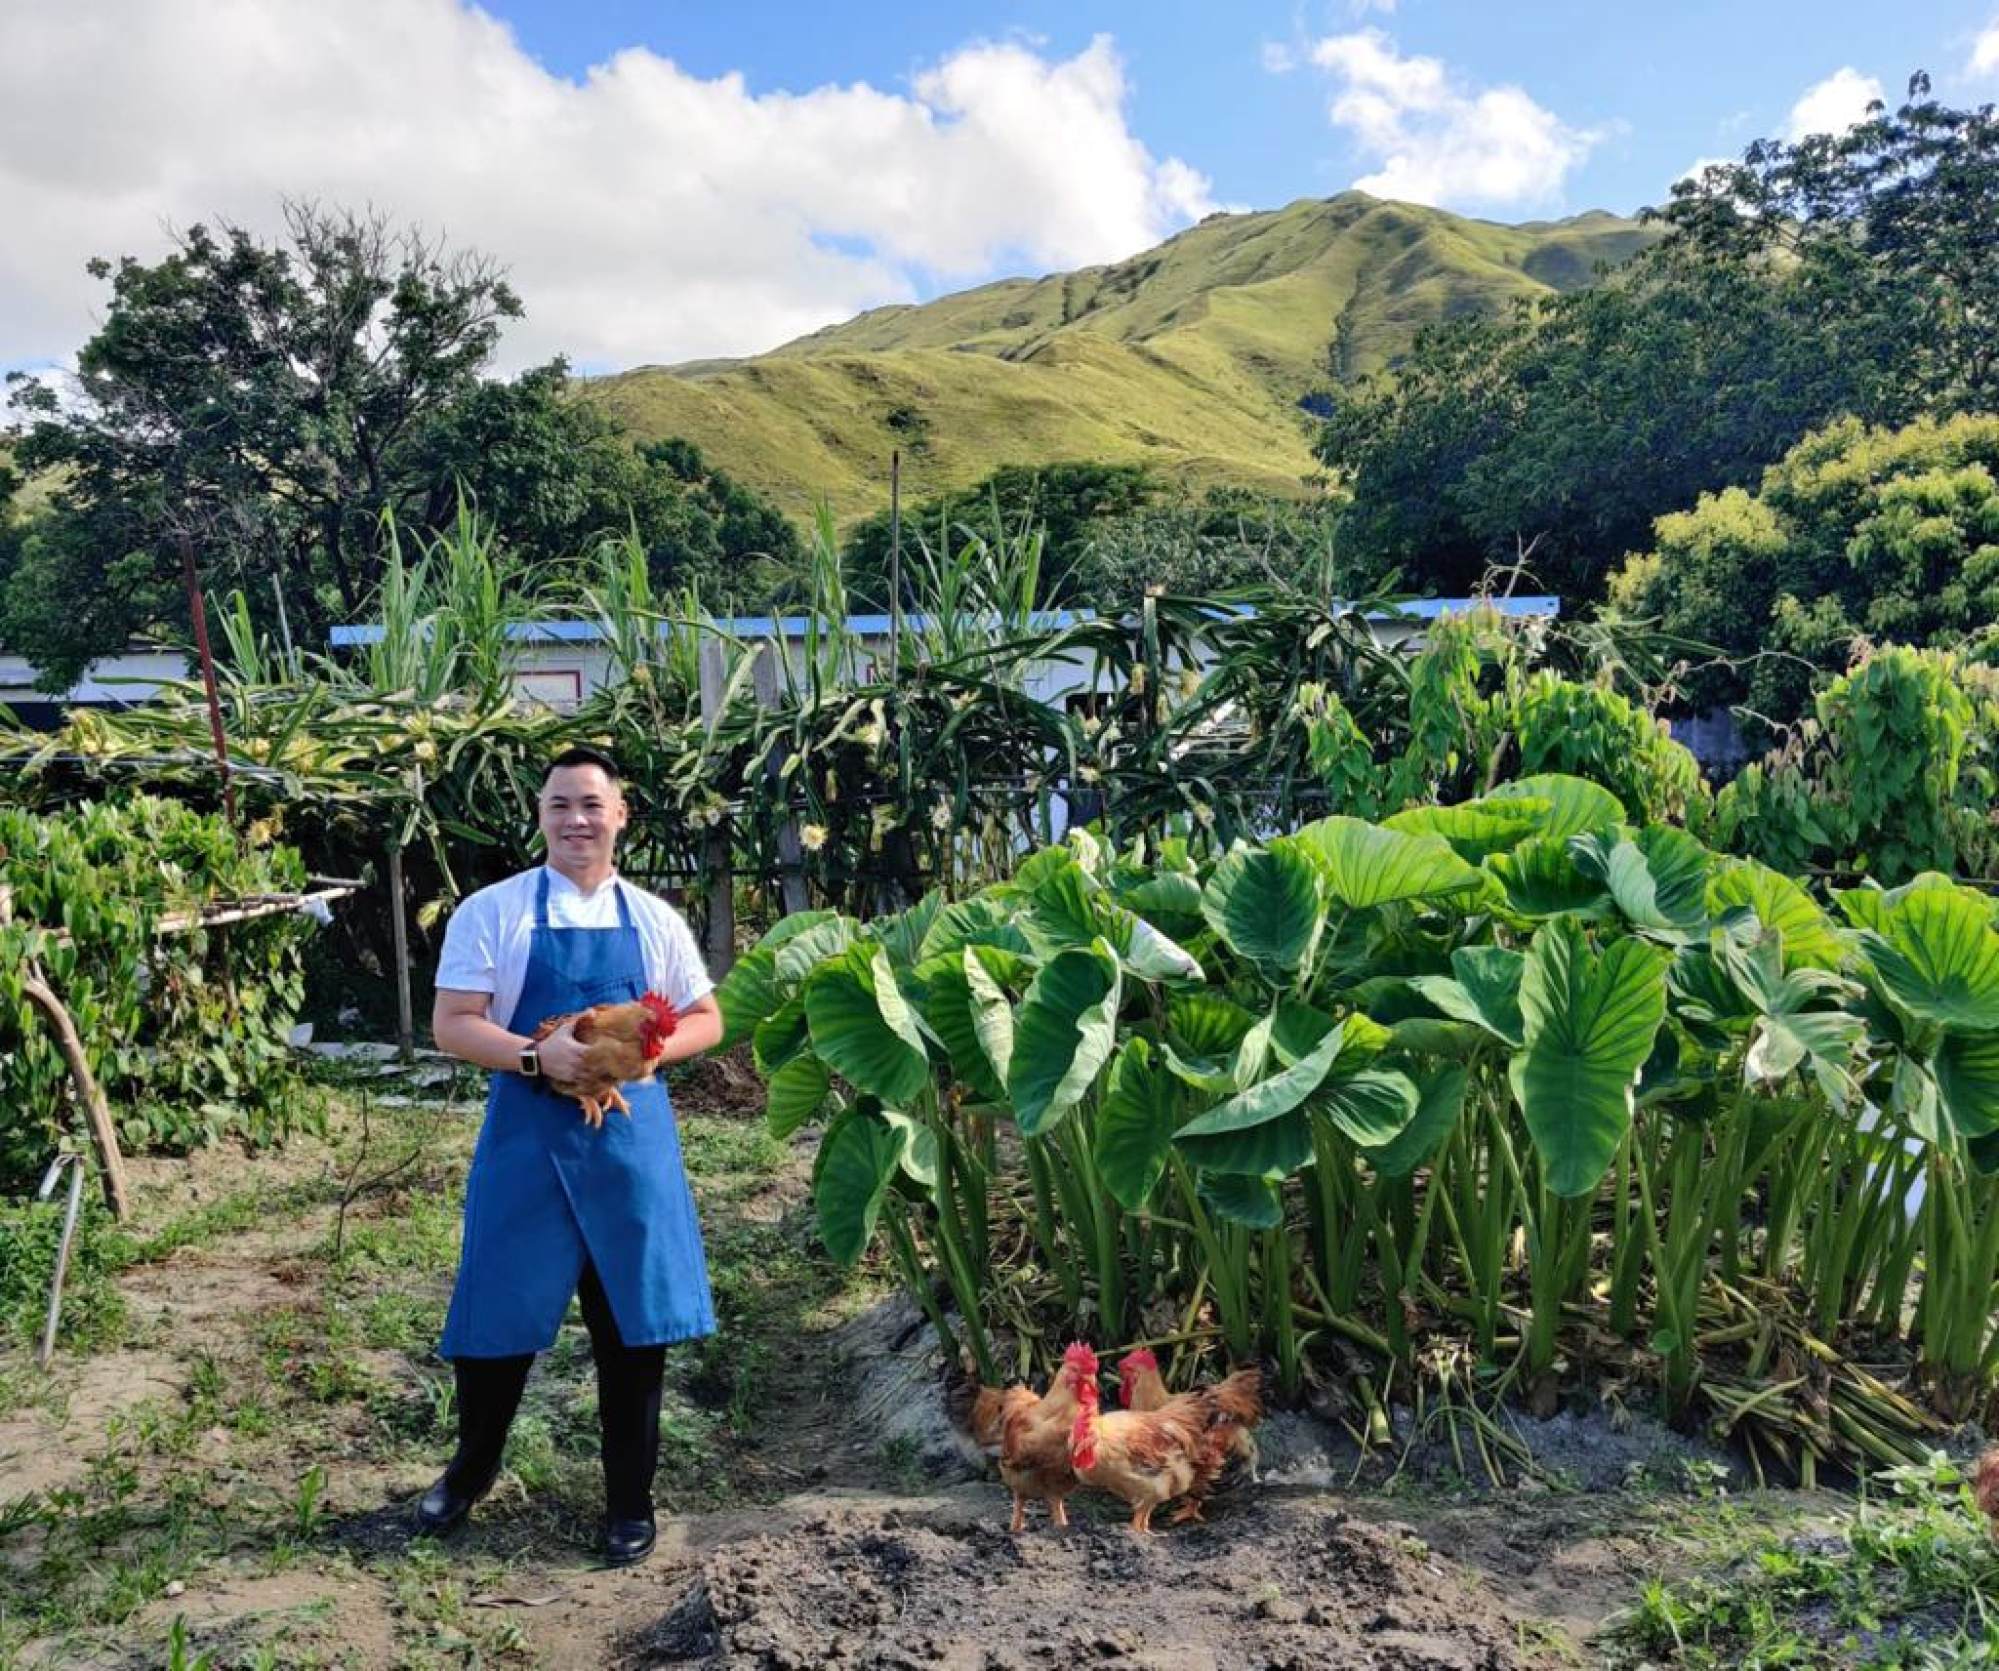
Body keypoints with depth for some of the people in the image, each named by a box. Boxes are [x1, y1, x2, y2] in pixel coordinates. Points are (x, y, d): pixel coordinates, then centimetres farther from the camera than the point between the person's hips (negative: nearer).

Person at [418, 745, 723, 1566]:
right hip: (527, 1138, -1)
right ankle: (472, 1466, 38)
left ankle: (630, 1502, 26)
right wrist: (537, 1056, -21)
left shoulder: (653, 919, 5)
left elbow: (705, 1020, 9)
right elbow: (452, 1025, -6)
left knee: (633, 1323, 7)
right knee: (500, 1315, 8)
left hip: (632, 1136, 2)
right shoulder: (491, 912, -2)